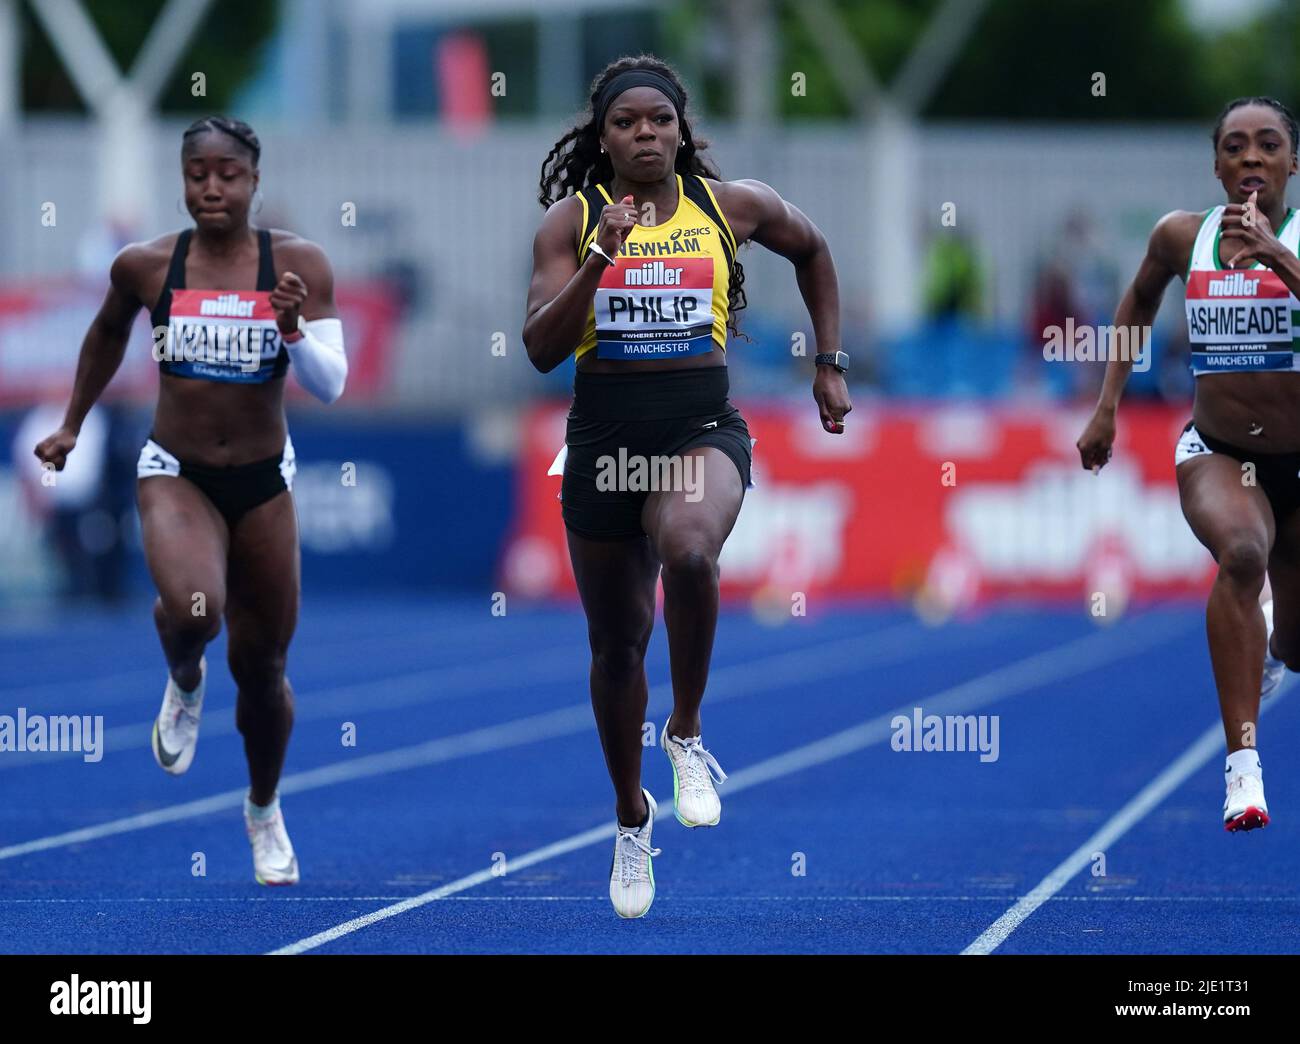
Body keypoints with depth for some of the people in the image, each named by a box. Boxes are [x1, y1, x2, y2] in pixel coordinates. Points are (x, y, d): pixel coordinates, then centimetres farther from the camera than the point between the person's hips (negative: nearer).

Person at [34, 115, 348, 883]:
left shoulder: (298, 265, -10)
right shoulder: (145, 267, -6)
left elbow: (331, 385, -13)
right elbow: (108, 335, 15)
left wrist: (294, 329, -32)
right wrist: (73, 425, 22)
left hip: (264, 480, 1)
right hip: (176, 473, -1)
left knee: (261, 668, 12)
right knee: (192, 608, -32)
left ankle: (266, 811, 40)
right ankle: (185, 682, 6)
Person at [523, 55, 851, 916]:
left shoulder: (732, 206, 1)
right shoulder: (572, 220, -2)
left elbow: (812, 249, 21)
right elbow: (542, 348, -10)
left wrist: (831, 364, 19)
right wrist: (600, 261, -22)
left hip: (703, 429, -1)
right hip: (605, 433, 2)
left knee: (688, 551, -36)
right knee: (618, 641, 13)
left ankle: (688, 735, -13)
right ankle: (631, 814, 36)